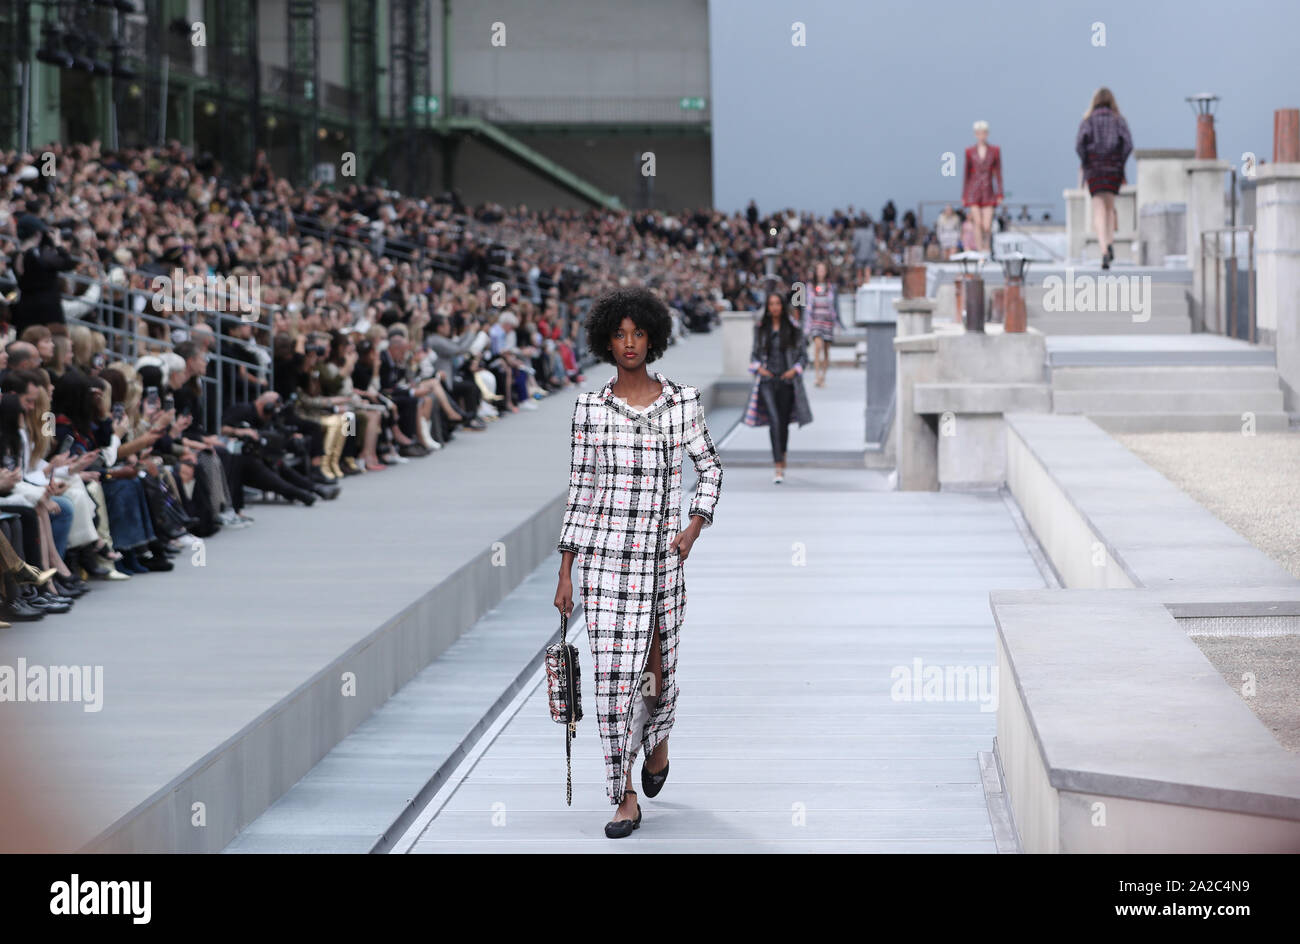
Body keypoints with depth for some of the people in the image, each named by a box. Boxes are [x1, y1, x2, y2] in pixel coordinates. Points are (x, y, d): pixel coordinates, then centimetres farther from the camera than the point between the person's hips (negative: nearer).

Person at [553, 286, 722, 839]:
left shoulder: (682, 401, 2)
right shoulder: (590, 408, 1)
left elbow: (709, 468, 12)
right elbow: (580, 488, 3)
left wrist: (694, 527, -4)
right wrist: (565, 573, 2)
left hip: (662, 555, 1)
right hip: (605, 556, -1)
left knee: (658, 667, 9)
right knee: (614, 672, -6)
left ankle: (657, 740, 43)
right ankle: (625, 798, 1)